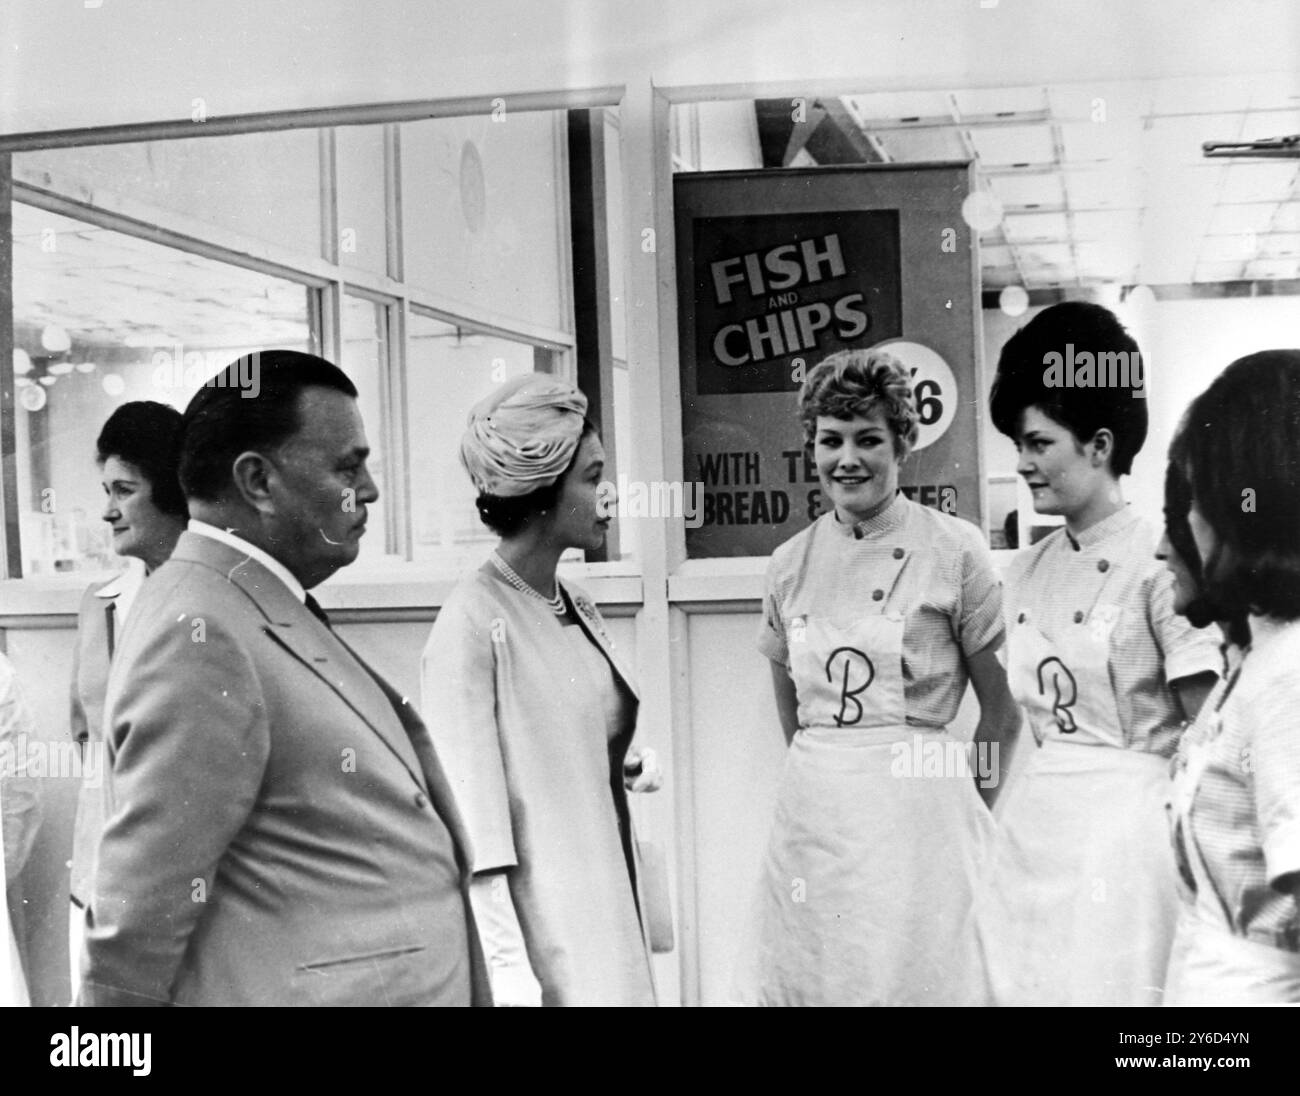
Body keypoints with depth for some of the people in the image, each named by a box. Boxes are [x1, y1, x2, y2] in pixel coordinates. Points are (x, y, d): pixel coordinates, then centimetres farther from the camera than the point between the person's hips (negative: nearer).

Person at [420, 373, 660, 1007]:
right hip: (541, 934, -7)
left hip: (611, 917, 7)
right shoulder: (473, 622, -15)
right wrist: (507, 971, -19)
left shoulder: (576, 608, 7)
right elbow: (471, 818, -17)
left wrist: (624, 769, 1)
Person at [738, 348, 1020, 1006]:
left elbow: (1002, 712, 2)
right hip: (812, 806, 4)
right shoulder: (789, 564, 7)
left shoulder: (954, 550, -4)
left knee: (920, 979, -1)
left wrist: (967, 806, 7)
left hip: (919, 808, -4)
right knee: (802, 978, 7)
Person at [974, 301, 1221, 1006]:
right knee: (1022, 986, 10)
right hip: (1030, 826, 7)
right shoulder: (1027, 573, 10)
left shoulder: (1158, 565, -10)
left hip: (1126, 822, -7)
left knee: (1114, 992, -3)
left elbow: (1209, 735, -8)